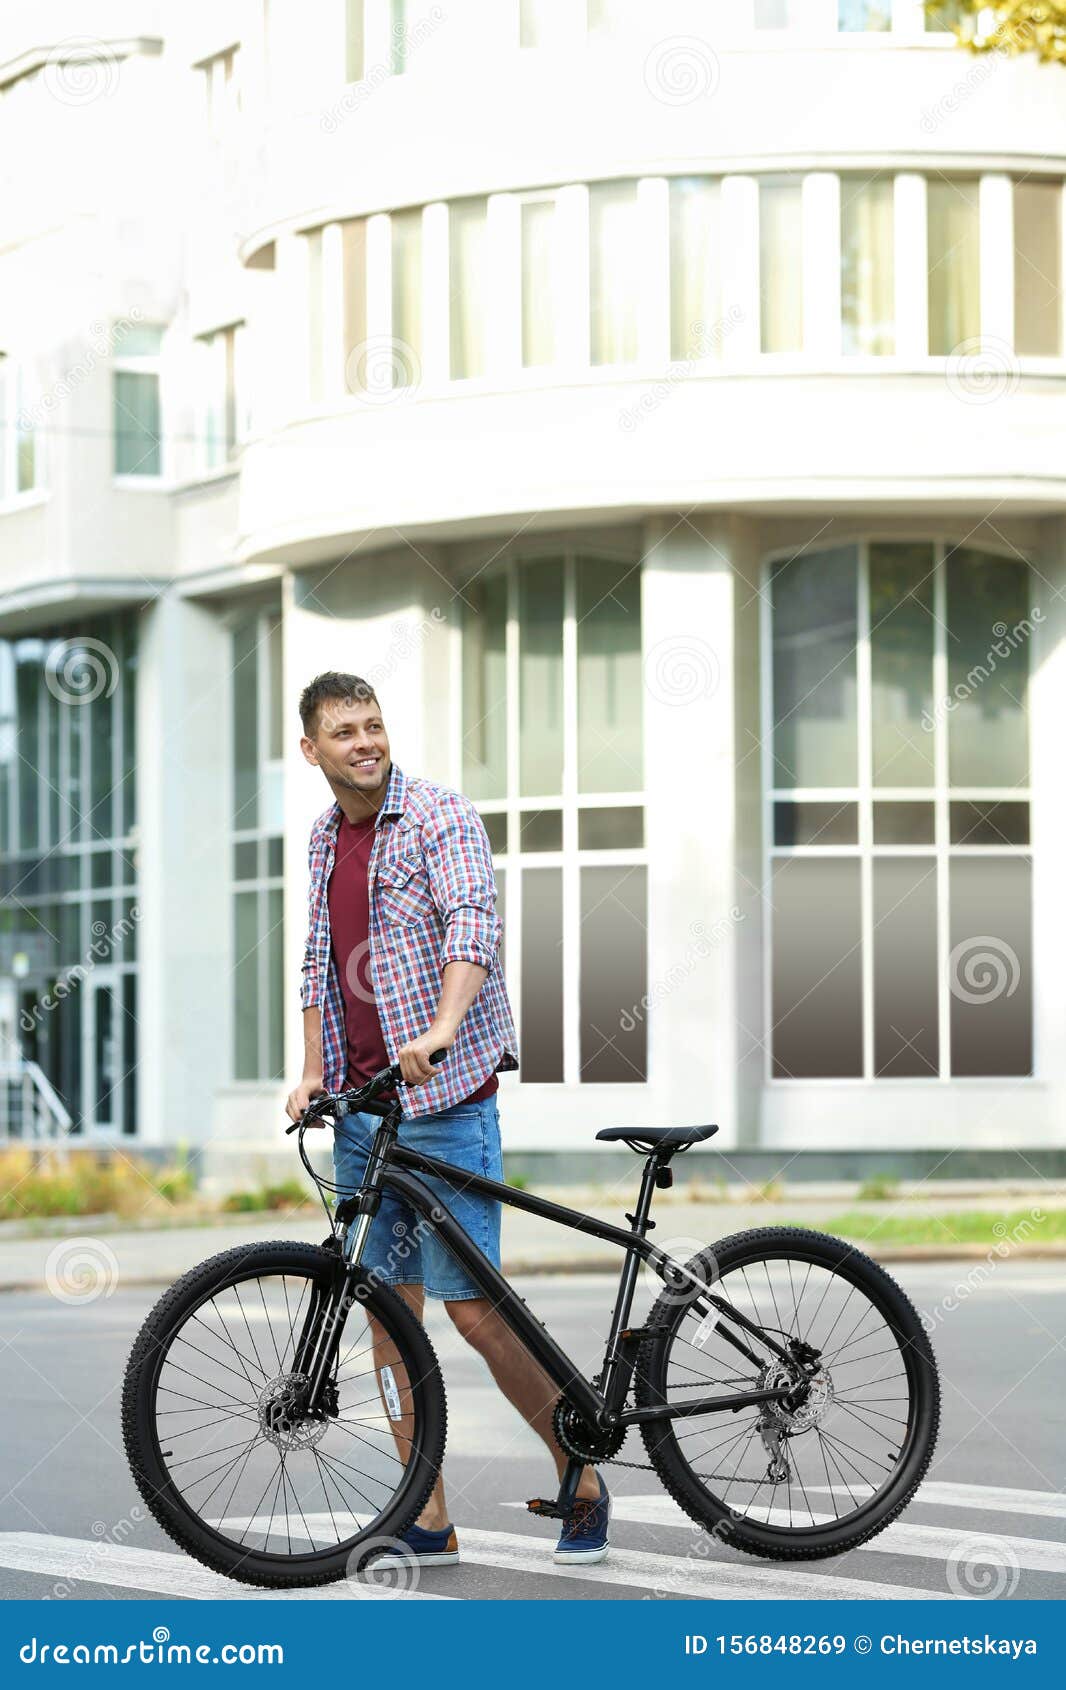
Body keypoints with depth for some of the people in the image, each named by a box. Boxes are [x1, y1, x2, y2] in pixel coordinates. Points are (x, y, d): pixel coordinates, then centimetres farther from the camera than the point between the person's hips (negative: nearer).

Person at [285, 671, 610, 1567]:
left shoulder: (441, 816, -8)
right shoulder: (326, 836, 14)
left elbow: (474, 921, -23)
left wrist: (442, 1028, -39)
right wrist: (313, 1073, 10)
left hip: (444, 1096, -7)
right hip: (361, 1103, 7)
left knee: (473, 1306, -10)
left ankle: (582, 1477, 7)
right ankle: (428, 1518, 10)